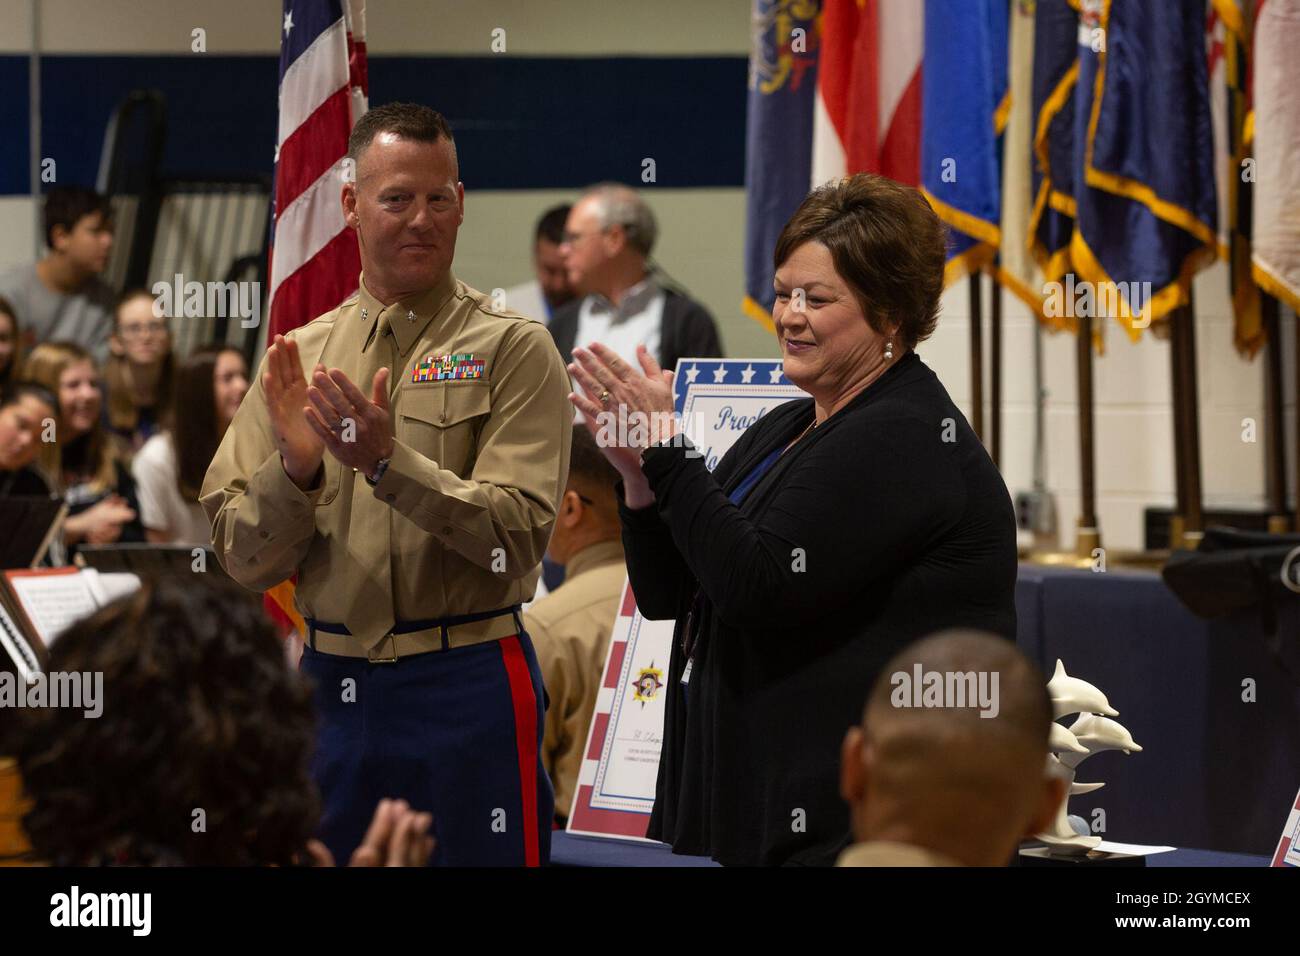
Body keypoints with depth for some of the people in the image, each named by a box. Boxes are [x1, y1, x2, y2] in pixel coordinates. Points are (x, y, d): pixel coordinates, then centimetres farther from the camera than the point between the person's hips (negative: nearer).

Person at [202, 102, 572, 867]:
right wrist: (294, 468, -15)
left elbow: (518, 536, -13)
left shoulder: (513, 350, -2)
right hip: (331, 685, 3)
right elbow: (245, 559, 4)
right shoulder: (299, 357, 8)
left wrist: (389, 462, -23)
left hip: (469, 688, -3)